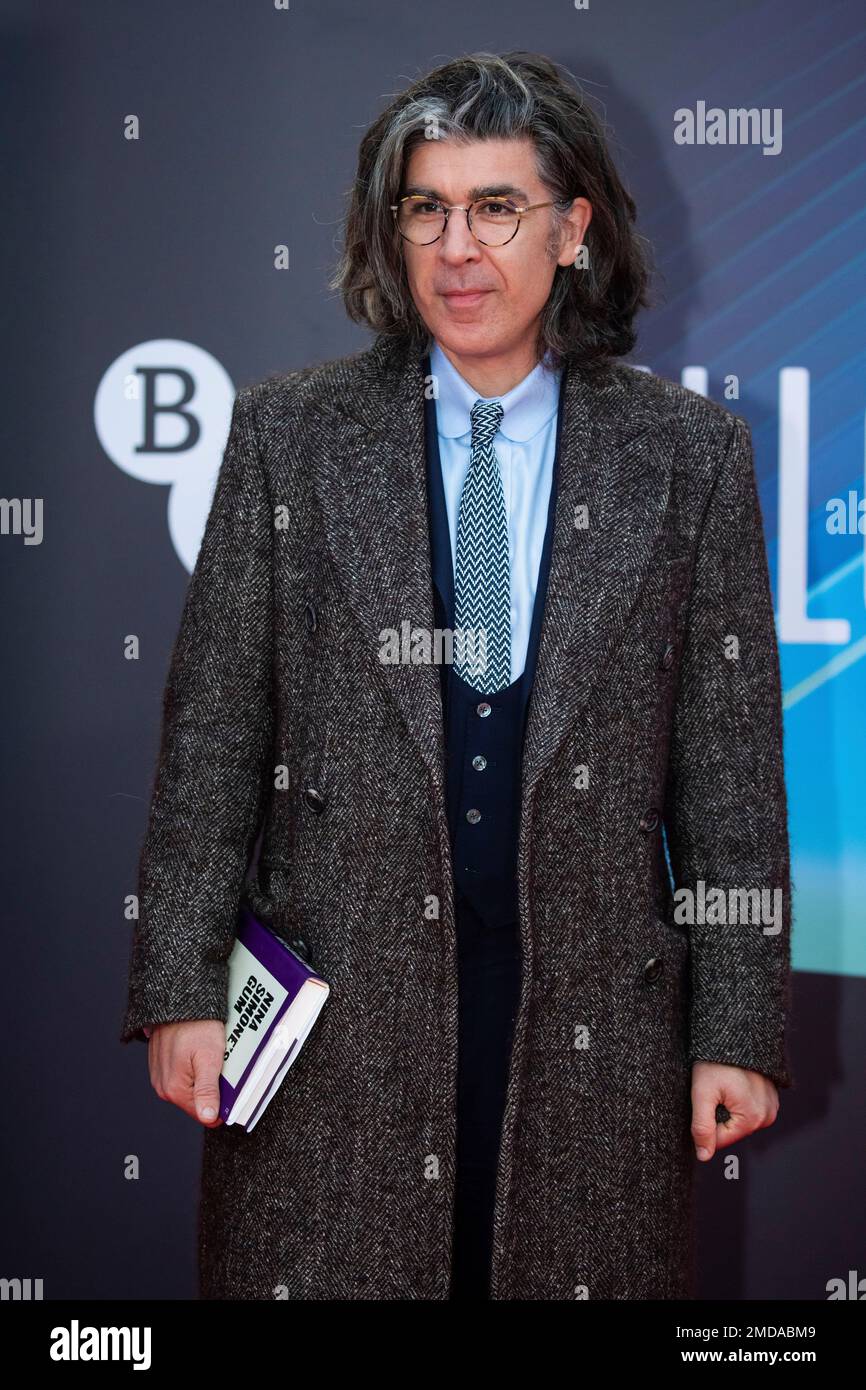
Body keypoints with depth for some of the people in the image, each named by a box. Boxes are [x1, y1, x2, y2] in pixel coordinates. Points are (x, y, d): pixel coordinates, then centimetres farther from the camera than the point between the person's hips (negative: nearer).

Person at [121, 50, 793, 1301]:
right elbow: (210, 737, 3)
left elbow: (732, 764, 3)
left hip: (591, 1017, 0)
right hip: (334, 1018, 0)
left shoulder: (686, 455, 3)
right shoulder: (288, 435, 3)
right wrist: (181, 990, -1)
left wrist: (738, 1030, 1)